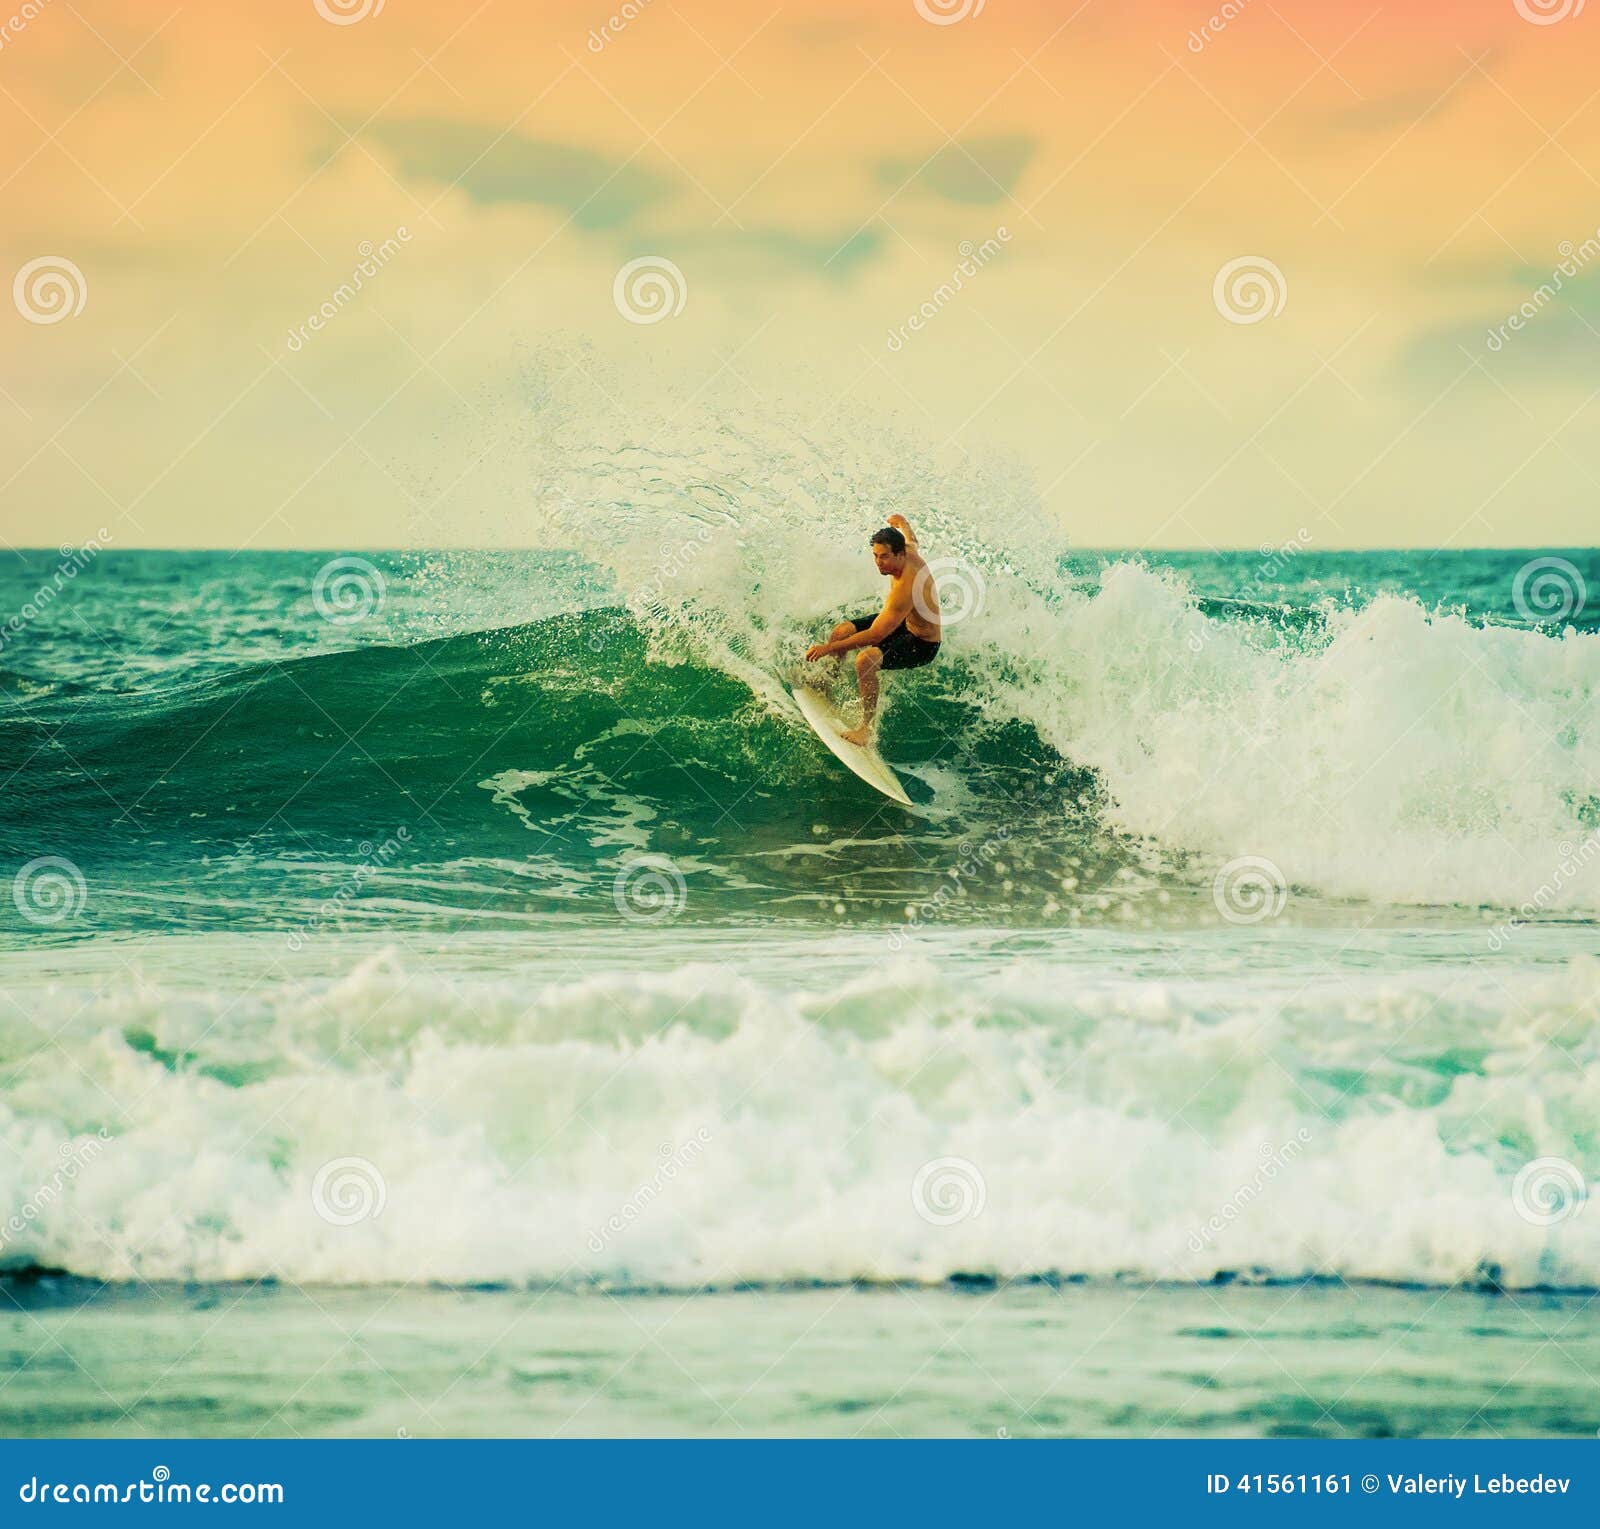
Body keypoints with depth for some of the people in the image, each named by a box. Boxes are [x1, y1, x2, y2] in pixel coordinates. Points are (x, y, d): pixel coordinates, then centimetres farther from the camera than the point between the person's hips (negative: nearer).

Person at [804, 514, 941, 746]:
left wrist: (828, 648, -34)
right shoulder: (909, 551, -14)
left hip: (922, 645, -10)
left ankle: (866, 728, -20)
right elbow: (905, 528, 14)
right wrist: (899, 521, 40)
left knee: (866, 659, -34)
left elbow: (876, 635, -37)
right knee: (840, 632, 10)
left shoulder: (905, 589, -39)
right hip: (905, 622, 10)